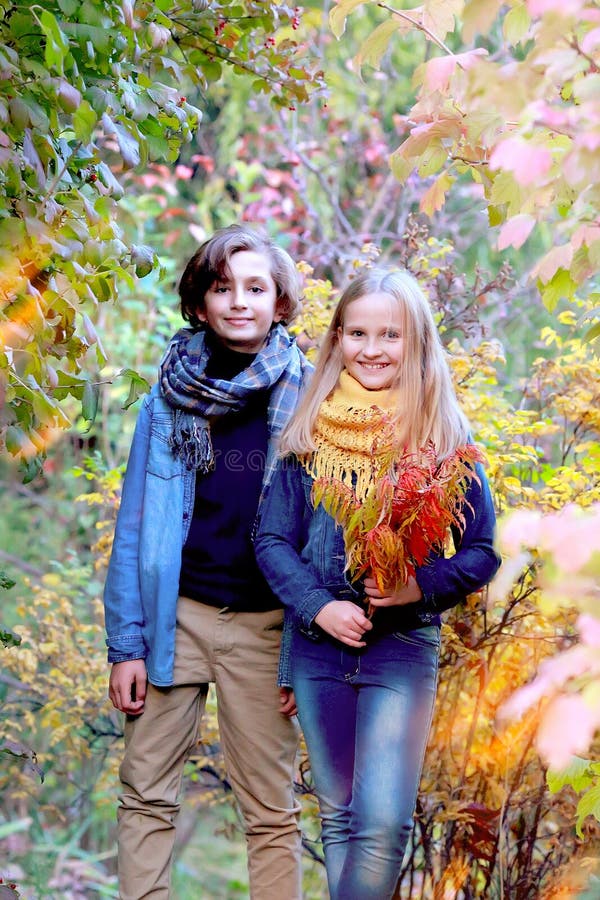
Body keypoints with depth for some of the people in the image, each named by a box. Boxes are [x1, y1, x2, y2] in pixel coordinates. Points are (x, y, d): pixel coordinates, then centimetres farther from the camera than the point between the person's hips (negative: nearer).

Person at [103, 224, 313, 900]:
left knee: (271, 811, 3)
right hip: (175, 611, 2)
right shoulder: (171, 396, 4)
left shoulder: (305, 400, 0)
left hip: (264, 622, -1)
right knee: (147, 794, 3)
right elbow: (135, 525, 4)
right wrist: (125, 642, -2)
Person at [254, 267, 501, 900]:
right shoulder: (310, 432, 3)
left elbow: (481, 553, 1)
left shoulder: (445, 439, -1)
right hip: (319, 648, 2)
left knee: (384, 823, -11)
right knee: (338, 816, 12)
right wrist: (319, 607, -13)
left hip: (404, 649, -2)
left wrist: (421, 587, -16)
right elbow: (272, 540, 2)